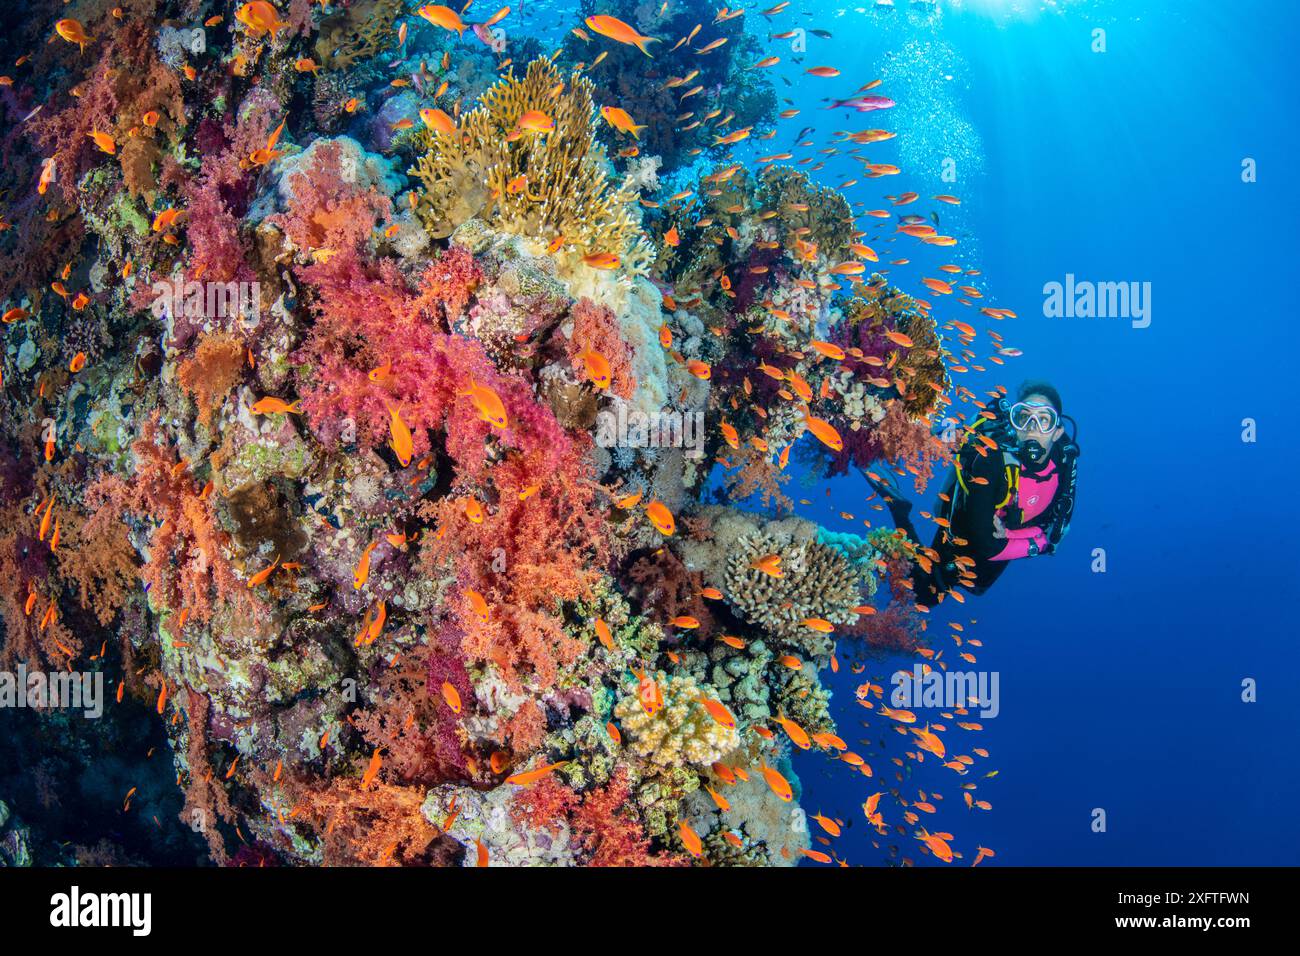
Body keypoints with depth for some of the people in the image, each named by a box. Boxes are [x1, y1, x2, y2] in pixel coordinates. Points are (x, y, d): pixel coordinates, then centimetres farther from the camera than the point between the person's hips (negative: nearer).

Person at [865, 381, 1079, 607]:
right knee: (924, 596, 14)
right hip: (964, 537, -6)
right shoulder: (993, 458, -40)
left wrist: (1011, 533, -26)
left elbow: (1060, 521, -12)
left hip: (1005, 539, 6)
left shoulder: (1066, 458, -25)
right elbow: (985, 545, -38)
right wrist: (1035, 543, -27)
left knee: (976, 587, 33)